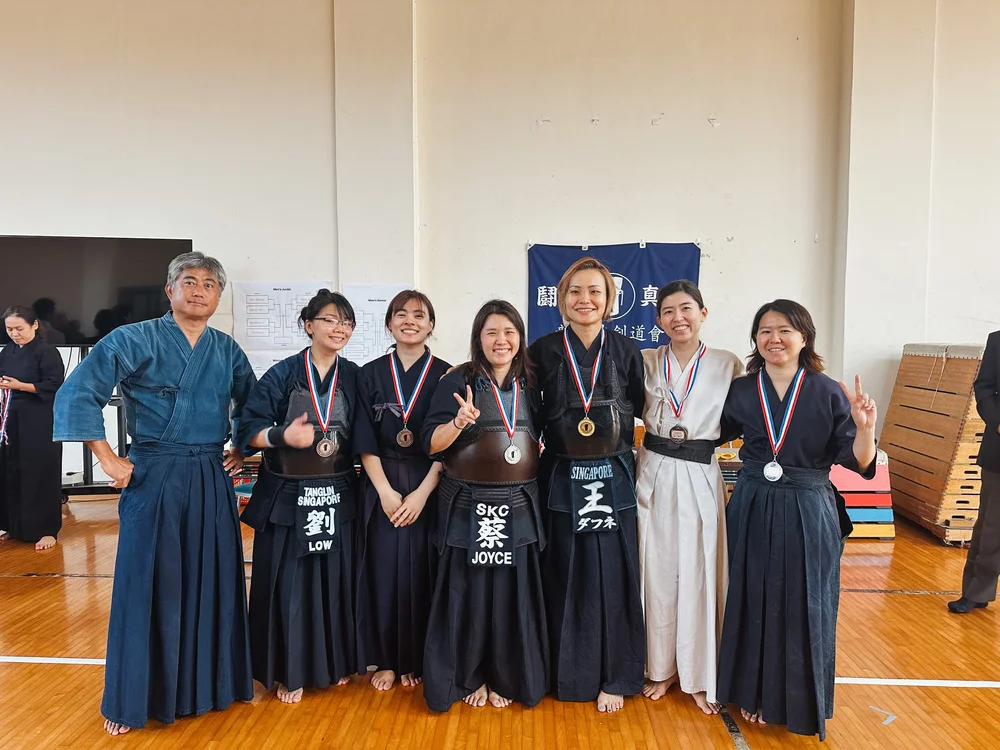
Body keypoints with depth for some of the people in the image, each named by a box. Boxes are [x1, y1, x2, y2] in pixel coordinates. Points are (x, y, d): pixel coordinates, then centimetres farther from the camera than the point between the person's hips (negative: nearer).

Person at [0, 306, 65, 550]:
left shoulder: (47, 353, -9)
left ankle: (47, 530, 6)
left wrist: (20, 386, -19)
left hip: (40, 424, -6)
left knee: (40, 475, -2)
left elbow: (54, 387, -14)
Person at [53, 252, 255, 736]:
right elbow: (76, 395, -11)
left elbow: (250, 404, 23)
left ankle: (213, 682, 30)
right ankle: (131, 702, 22)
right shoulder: (134, 340, -7)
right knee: (147, 587, 4)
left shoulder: (227, 351, 8)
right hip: (153, 480, -4)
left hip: (212, 483, 4)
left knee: (213, 583, 12)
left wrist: (242, 450, 11)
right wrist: (109, 461, -13)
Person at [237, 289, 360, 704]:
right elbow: (248, 429, -8)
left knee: (336, 581, 10)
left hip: (338, 497, 2)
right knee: (289, 584, 4)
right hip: (287, 498, -2)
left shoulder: (354, 378, 3)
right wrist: (283, 436, -25)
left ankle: (336, 662, 29)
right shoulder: (281, 375, -5)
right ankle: (290, 670, 22)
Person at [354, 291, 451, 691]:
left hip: (429, 488, -1)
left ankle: (416, 661, 20)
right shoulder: (370, 375, 4)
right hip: (381, 488, 1)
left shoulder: (445, 375, 0)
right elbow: (365, 442, 0)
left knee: (421, 573, 3)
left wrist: (421, 493, -12)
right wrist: (386, 491, -10)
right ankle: (386, 659, 20)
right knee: (384, 572, 4)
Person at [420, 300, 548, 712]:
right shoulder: (458, 380, -5)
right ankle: (468, 676, 26)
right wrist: (460, 422, -26)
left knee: (513, 593, 8)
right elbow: (431, 444, -10)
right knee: (468, 593, 6)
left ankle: (505, 677, 27)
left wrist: (538, 454, 3)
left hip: (518, 506, 3)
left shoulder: (530, 384, 8)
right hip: (467, 506, -3)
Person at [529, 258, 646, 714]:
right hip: (561, 483, 0)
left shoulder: (627, 352, 1)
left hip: (614, 482, 1)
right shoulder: (543, 351, -2)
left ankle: (613, 677, 24)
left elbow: (643, 412, 7)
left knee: (612, 581, 7)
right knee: (564, 581, 9)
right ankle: (567, 672, 28)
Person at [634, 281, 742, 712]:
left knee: (699, 575, 5)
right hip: (653, 475, 1)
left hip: (700, 478, -1)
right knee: (658, 573, 10)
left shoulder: (728, 365, -2)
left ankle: (701, 676, 24)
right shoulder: (646, 362, 2)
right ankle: (662, 668, 29)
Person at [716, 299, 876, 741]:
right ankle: (754, 693, 31)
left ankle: (803, 704, 30)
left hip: (809, 515, -1)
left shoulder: (828, 393, -6)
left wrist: (865, 427, -25)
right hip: (753, 513, 2)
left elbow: (857, 461, -6)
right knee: (753, 606, 11)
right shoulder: (741, 391, 0)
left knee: (804, 611, 9)